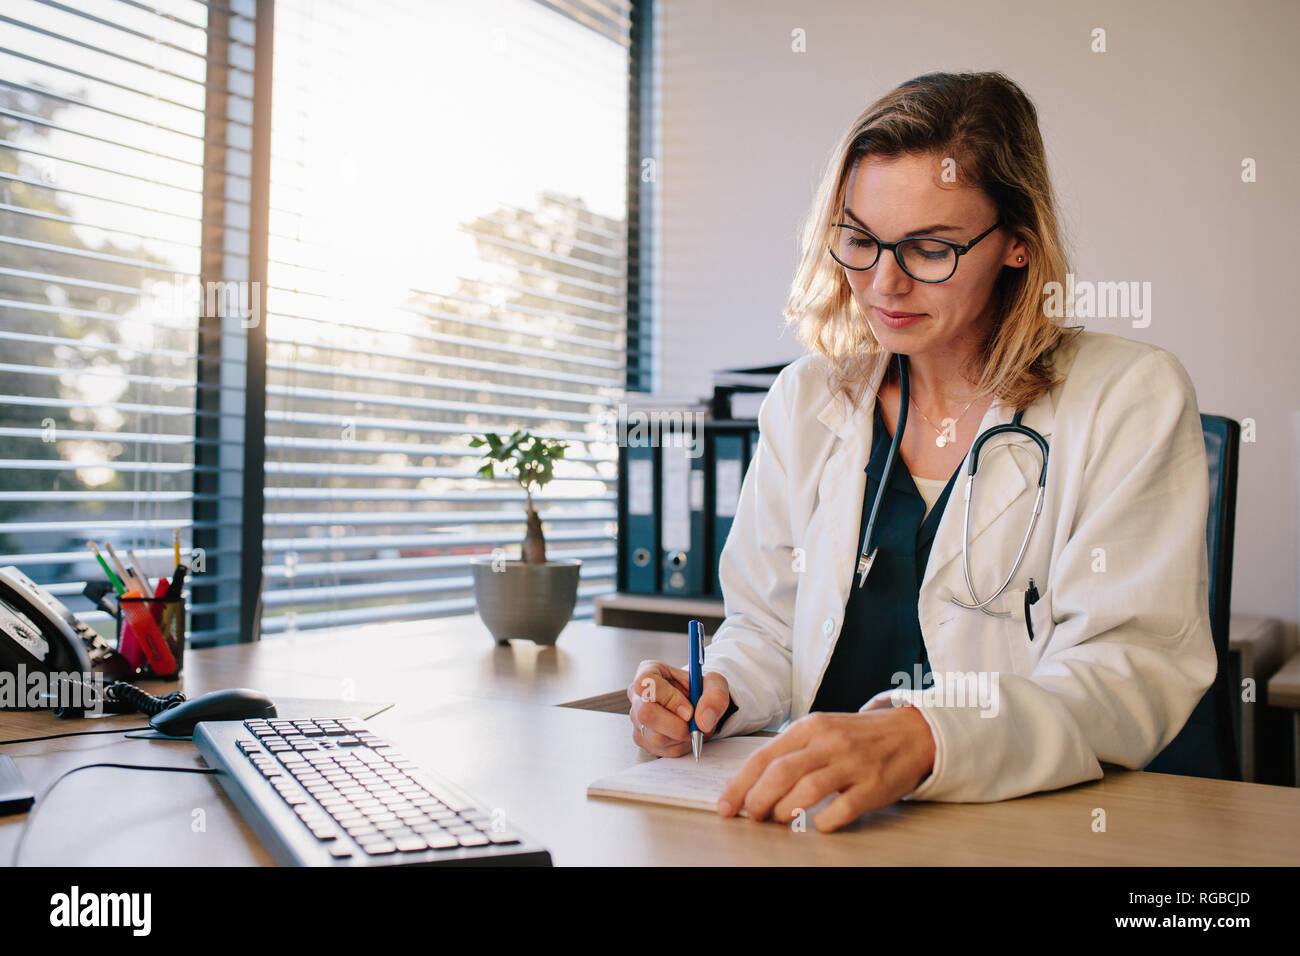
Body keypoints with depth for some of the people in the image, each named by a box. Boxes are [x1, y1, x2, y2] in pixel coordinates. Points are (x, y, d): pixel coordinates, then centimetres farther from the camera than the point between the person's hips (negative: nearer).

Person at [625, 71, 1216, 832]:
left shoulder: (1133, 400, -4)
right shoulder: (805, 402, 9)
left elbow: (1131, 673, -14)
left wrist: (918, 739, -31)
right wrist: (717, 690, -9)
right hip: (816, 822, 3)